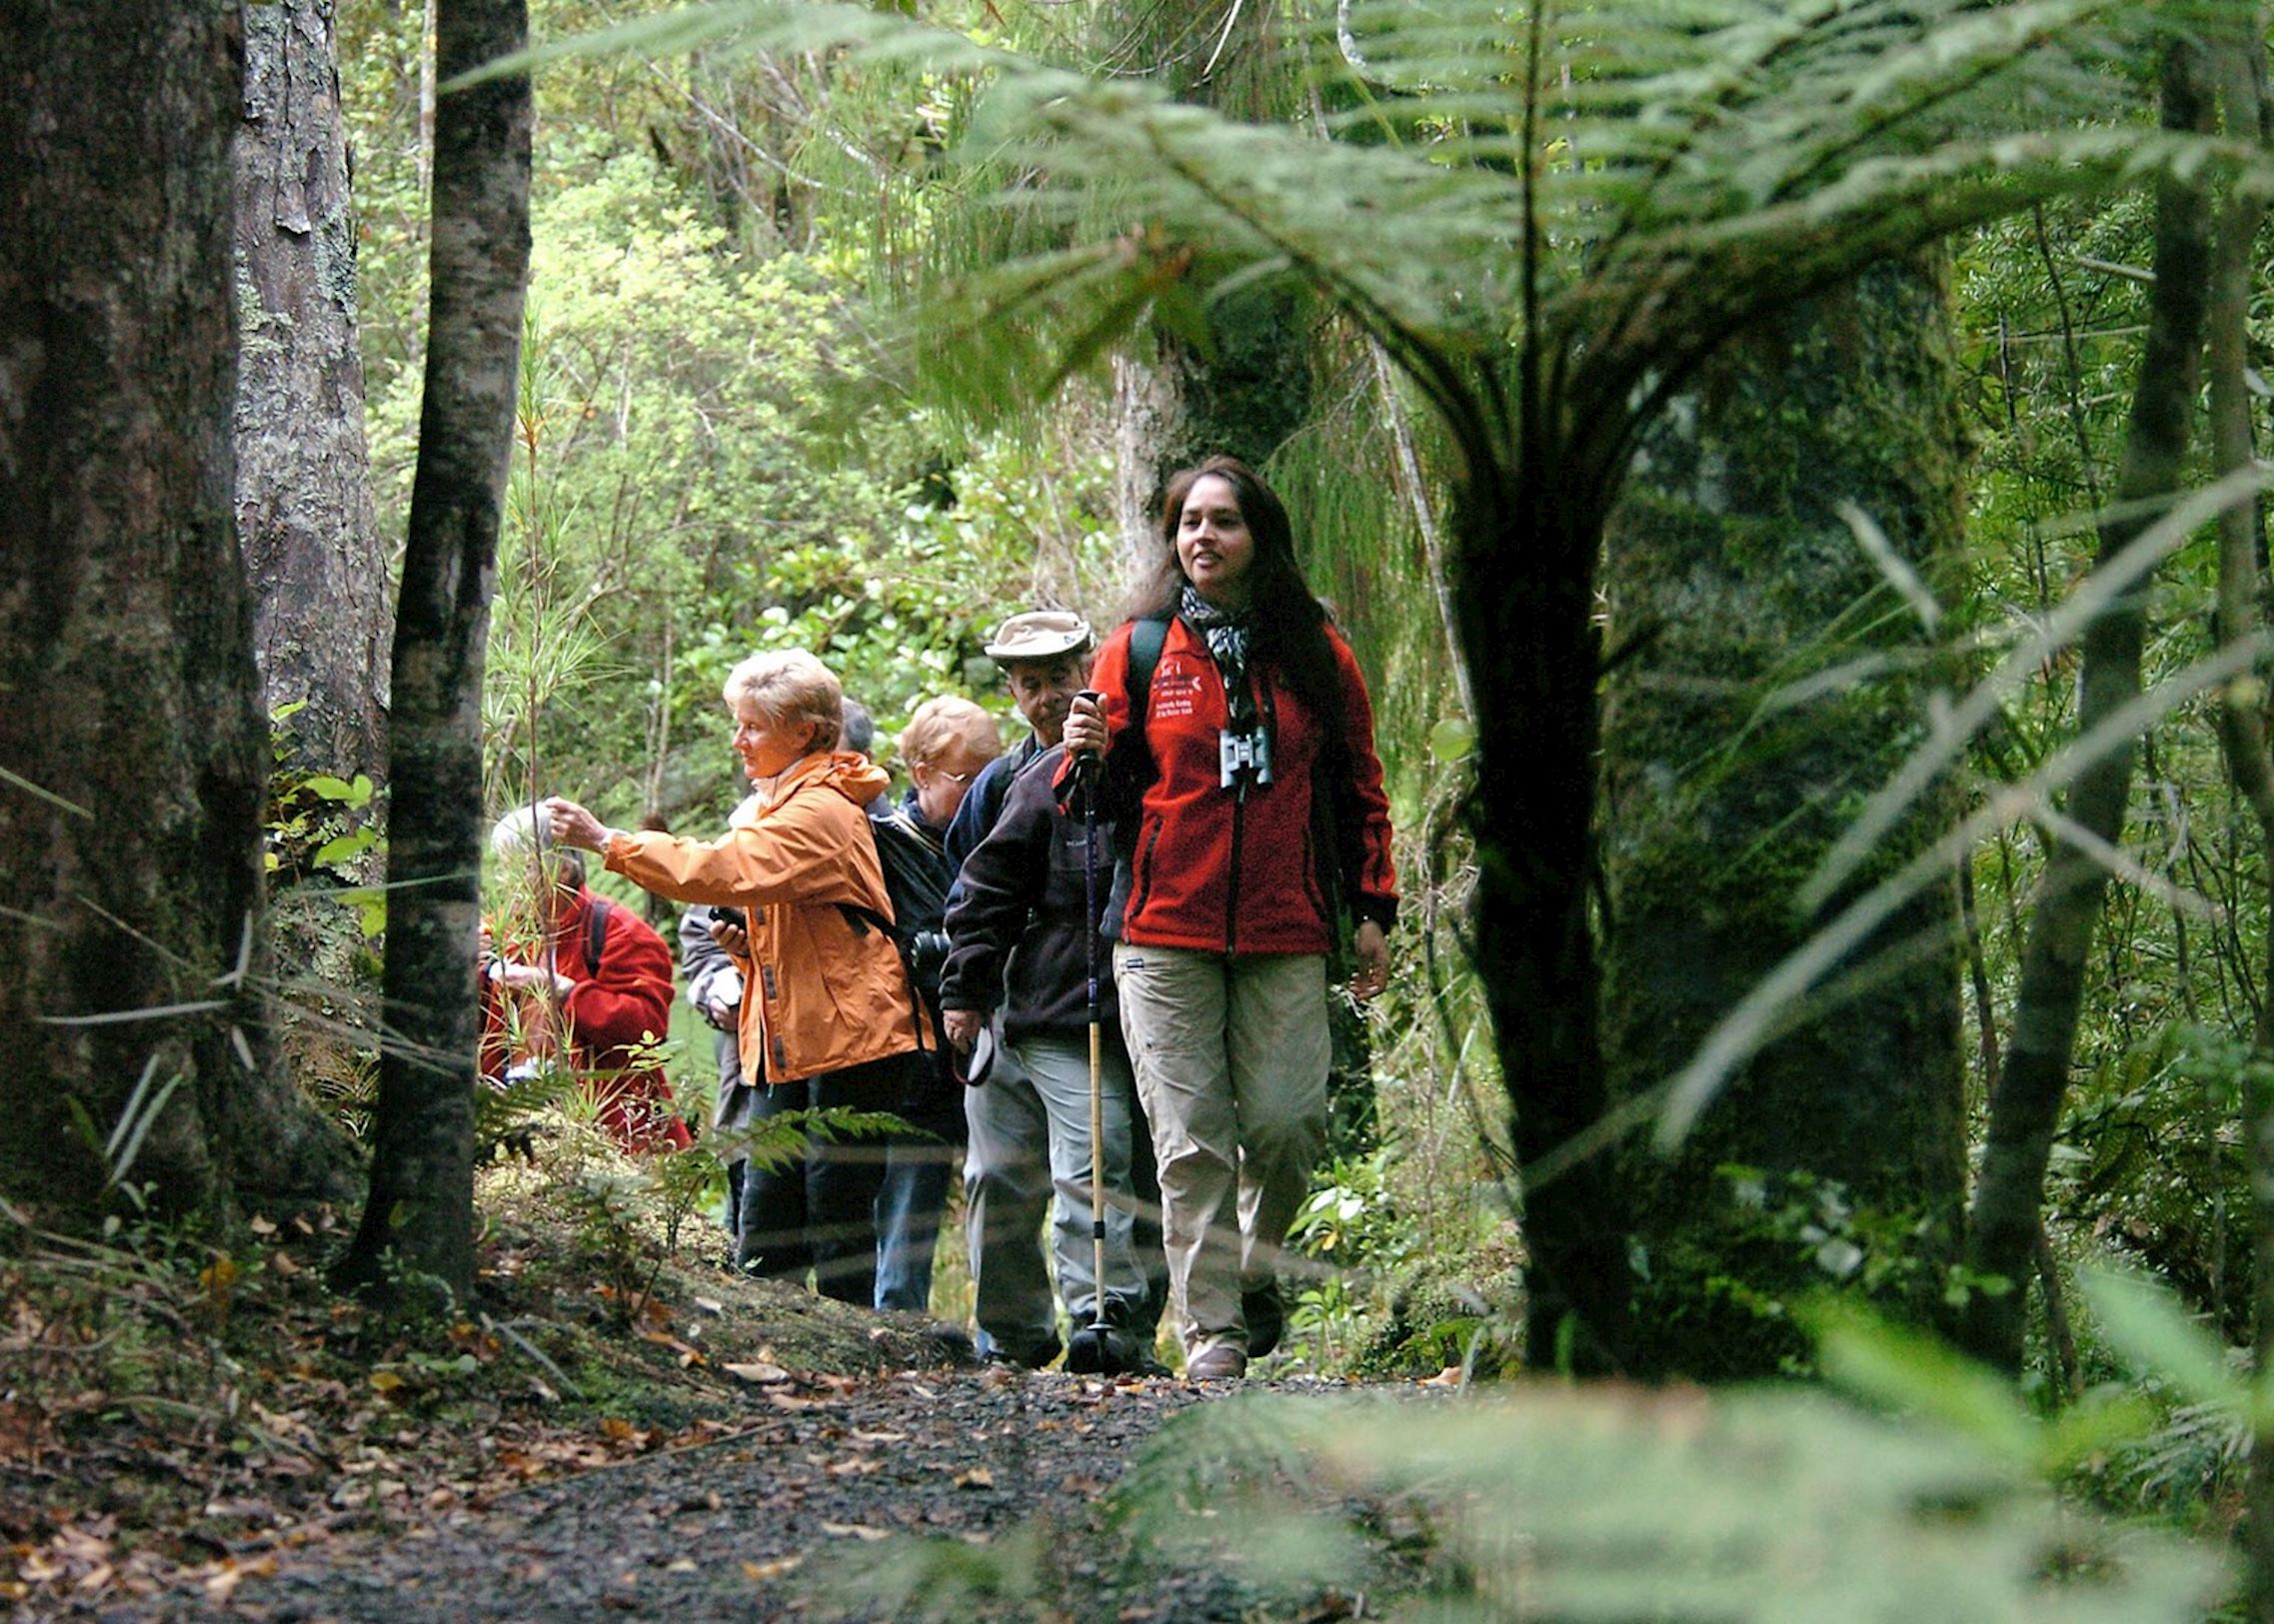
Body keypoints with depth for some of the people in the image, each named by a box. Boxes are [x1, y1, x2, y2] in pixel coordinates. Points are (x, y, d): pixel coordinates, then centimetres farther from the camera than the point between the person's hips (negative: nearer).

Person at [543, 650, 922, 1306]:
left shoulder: (822, 812, -12)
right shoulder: (773, 807, 19)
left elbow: (726, 870, -28)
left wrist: (606, 841, -27)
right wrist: (747, 943, 4)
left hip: (848, 1039, -9)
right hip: (789, 1042, 9)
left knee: (838, 1213, -7)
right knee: (766, 1208, 4)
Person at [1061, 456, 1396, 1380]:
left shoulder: (1316, 654, 8)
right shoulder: (1138, 649, 6)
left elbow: (1357, 789, 14)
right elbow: (1109, 793, 10)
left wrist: (1372, 909, 9)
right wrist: (1085, 757, -13)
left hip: (1285, 935, 1)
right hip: (1165, 932, 0)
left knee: (1288, 1122, -6)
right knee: (1191, 1140, -4)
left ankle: (1255, 1262, 23)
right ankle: (1212, 1333, 1)